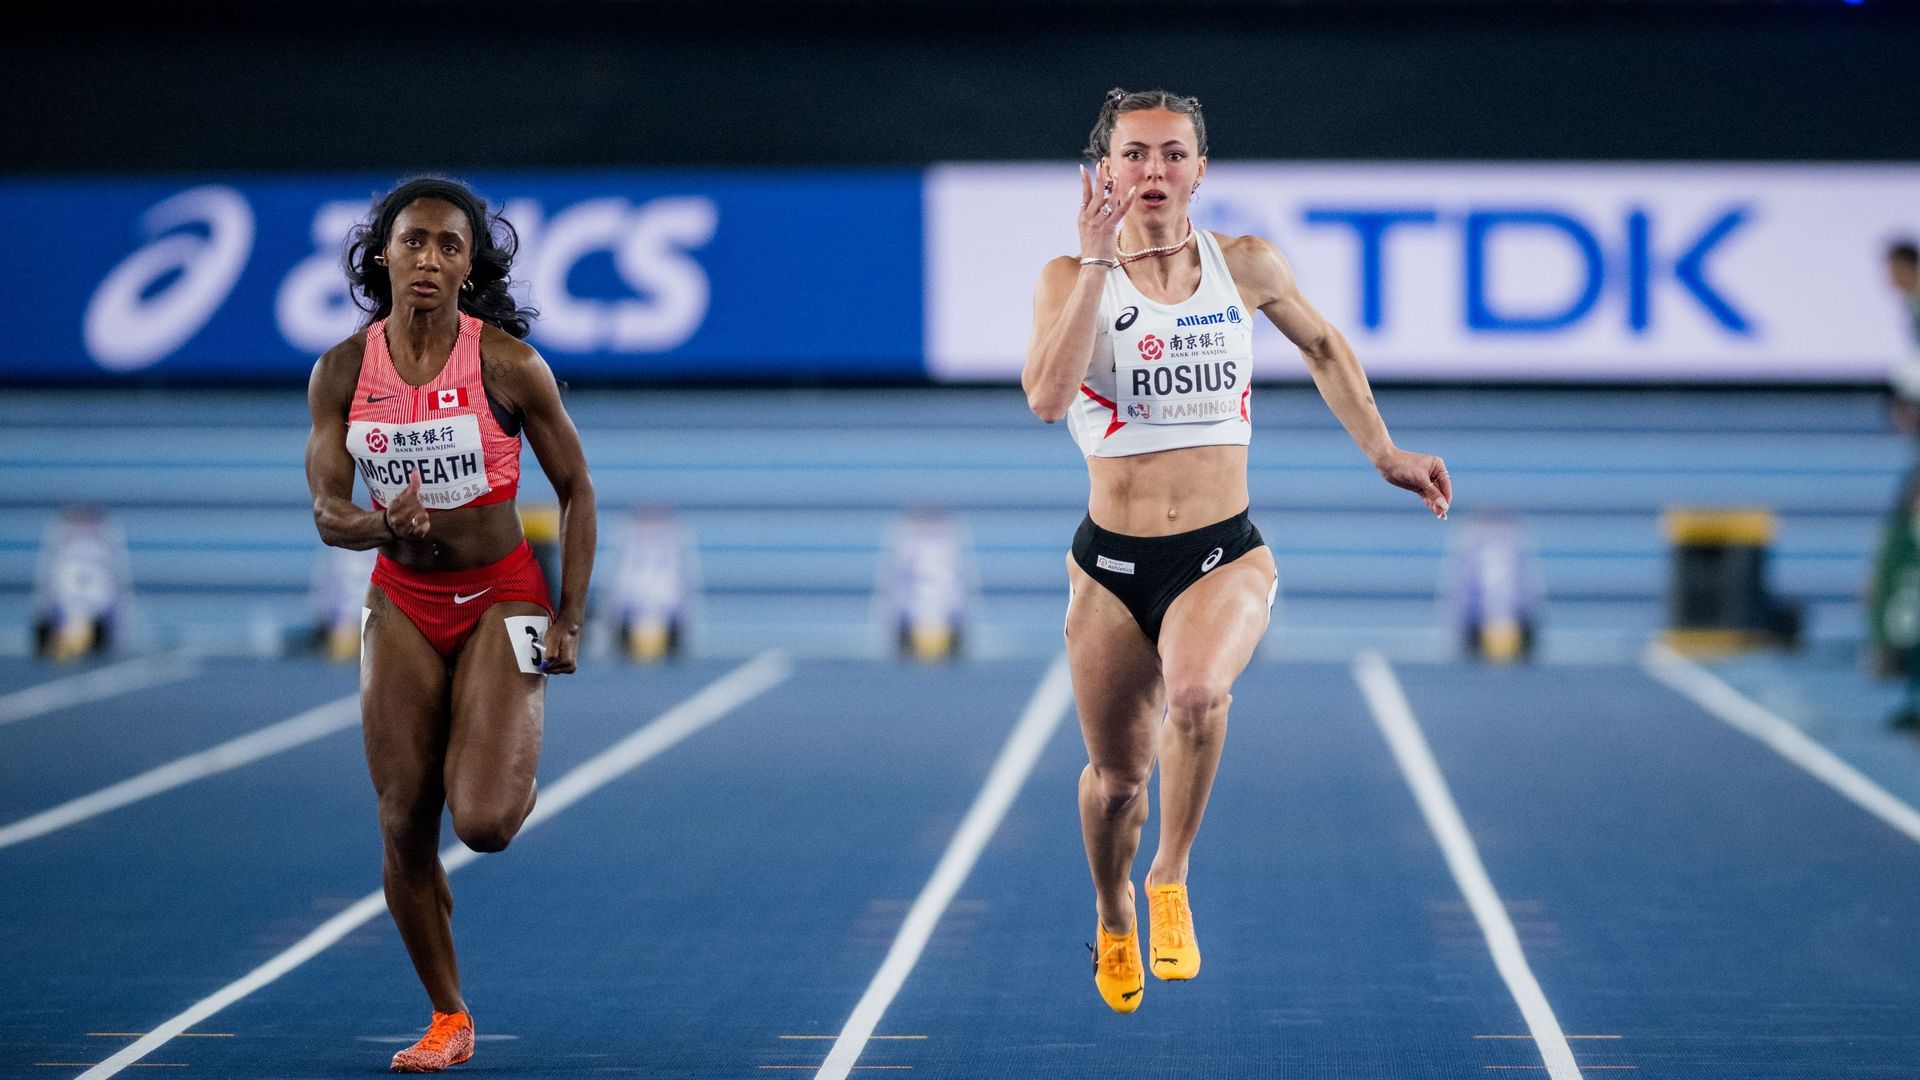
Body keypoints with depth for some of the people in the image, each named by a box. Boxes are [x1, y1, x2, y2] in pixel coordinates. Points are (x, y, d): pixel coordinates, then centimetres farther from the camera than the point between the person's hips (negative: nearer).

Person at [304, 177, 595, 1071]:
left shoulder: (507, 364, -13)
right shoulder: (342, 372, -5)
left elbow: (574, 489, -4)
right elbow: (327, 511, -6)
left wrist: (569, 620, -8)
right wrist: (382, 524, -29)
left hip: (501, 597, -3)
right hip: (402, 602, 3)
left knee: (484, 822, -18)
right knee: (404, 826, -1)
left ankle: (513, 768, 21)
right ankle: (448, 1020, 16)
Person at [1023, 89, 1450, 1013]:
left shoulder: (1246, 266, 1)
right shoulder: (1070, 277, -4)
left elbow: (1323, 347, 21)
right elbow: (1047, 397, -23)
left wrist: (1384, 455, 17)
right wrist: (1099, 261, -21)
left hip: (1226, 555, 0)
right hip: (1112, 563, 0)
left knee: (1196, 691, -33)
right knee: (1117, 776, 9)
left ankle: (1171, 879, -8)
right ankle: (1114, 921, 43)